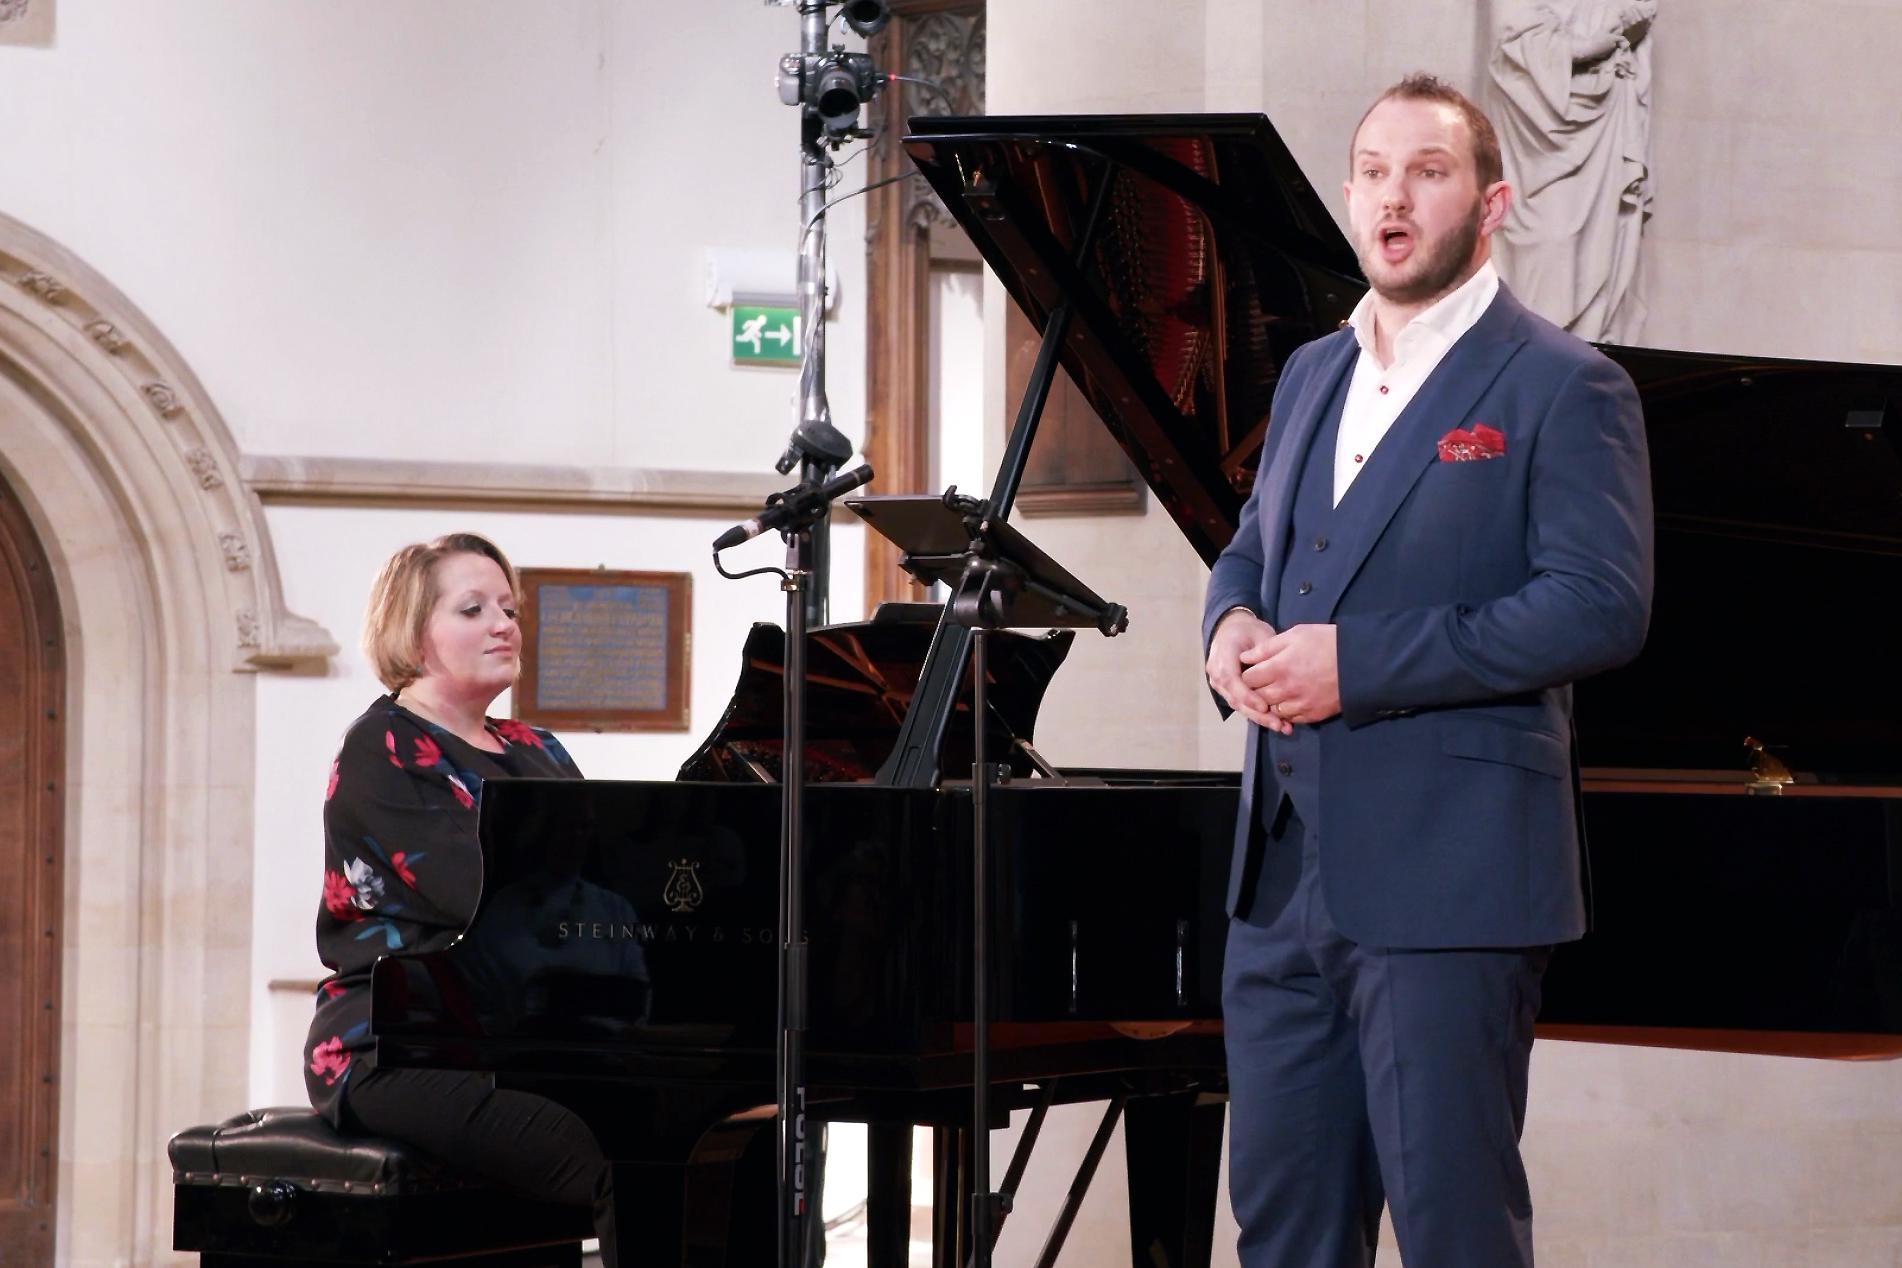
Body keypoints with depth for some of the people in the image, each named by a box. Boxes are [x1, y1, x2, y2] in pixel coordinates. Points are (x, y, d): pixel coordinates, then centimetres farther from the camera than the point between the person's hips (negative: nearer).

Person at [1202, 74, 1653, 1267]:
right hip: (1286, 871, 7)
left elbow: (1602, 607, -16)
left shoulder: (1560, 386, -6)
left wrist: (1356, 662, -20)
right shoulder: (1312, 374, 17)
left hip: (1448, 878, -7)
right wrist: (1233, 622, 0)